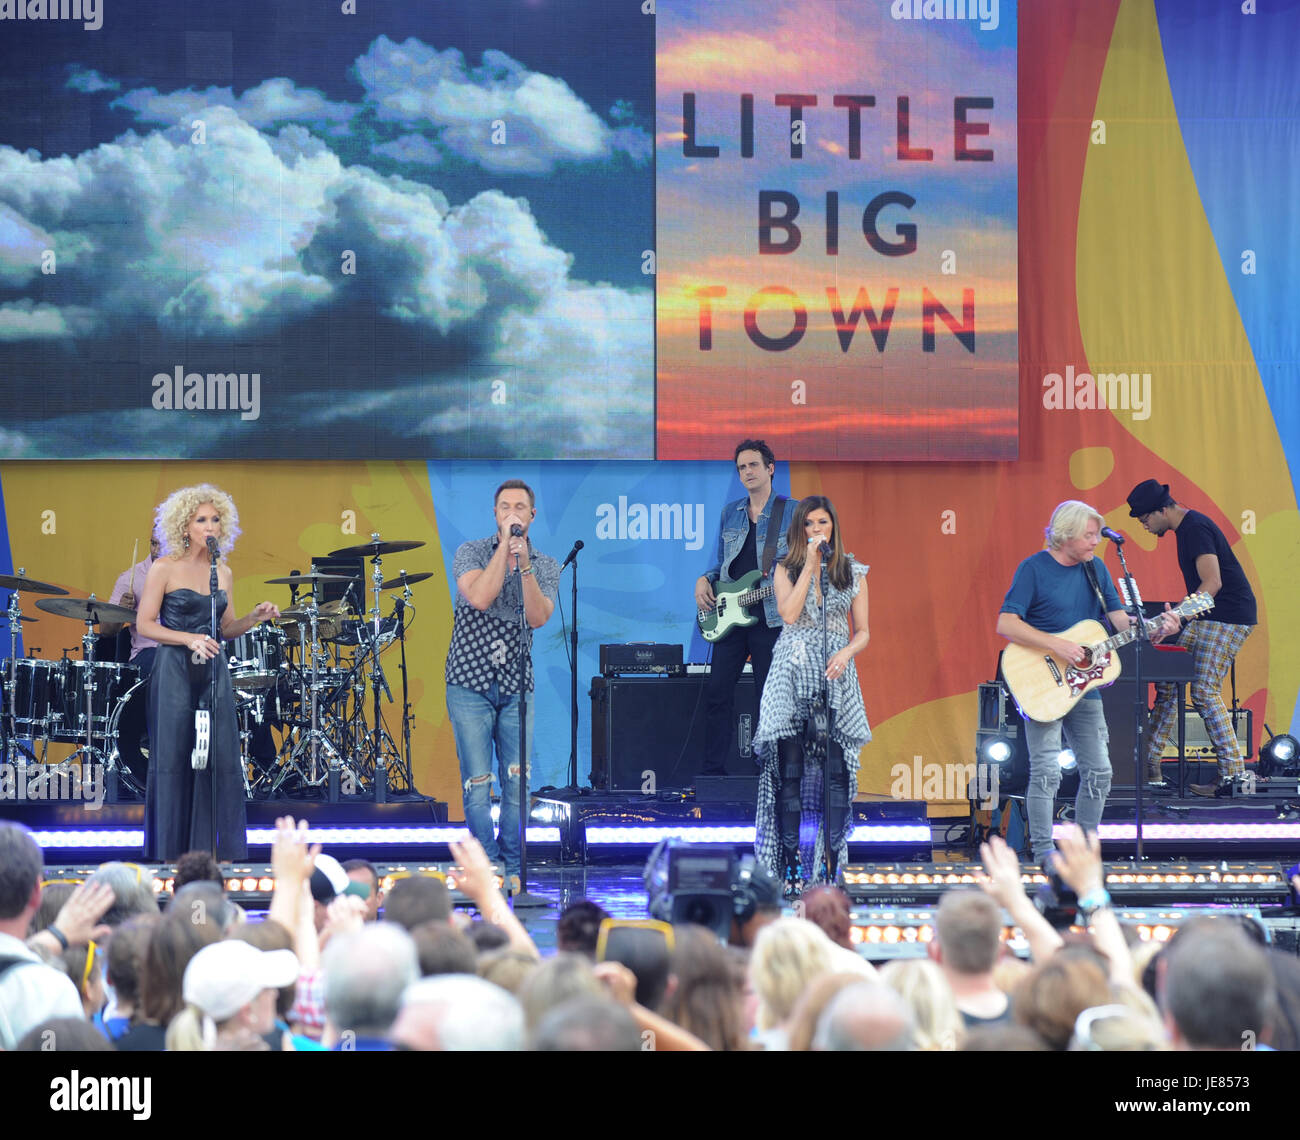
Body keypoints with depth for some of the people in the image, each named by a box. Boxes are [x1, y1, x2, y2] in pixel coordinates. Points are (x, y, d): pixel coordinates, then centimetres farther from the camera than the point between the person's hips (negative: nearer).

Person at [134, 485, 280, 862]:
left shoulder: (223, 573, 11)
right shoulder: (164, 569, -5)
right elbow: (144, 624, -6)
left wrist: (255, 618, -1)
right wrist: (189, 640, -18)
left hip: (213, 672, 5)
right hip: (174, 672, -5)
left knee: (222, 759, -1)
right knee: (174, 758, -2)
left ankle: (219, 849, 3)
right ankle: (173, 850, 5)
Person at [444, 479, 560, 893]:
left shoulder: (545, 566, 7)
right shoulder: (471, 552, 1)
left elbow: (538, 617, -11)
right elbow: (479, 597, -19)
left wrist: (523, 563, -19)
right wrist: (505, 546, -16)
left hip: (516, 687, 2)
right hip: (470, 683, -2)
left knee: (516, 781, -1)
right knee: (478, 783, -6)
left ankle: (513, 870, 10)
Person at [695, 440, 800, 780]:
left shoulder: (791, 511, 2)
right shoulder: (730, 513, 15)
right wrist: (704, 580, 2)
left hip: (772, 617, -4)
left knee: (768, 698, -2)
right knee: (718, 691, -1)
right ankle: (712, 771, 5)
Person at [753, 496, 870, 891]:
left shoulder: (853, 572, 10)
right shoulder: (787, 569, 8)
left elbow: (863, 632, 9)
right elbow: (789, 613, -10)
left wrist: (846, 653, -11)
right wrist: (810, 565, -9)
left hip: (836, 677, 1)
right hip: (793, 674, -1)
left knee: (836, 771, -6)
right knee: (789, 772, -4)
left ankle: (831, 866, -3)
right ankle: (791, 868, -1)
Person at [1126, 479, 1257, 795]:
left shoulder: (1196, 528, -17)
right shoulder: (1185, 528, 14)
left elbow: (1213, 582, -26)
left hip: (1229, 617, -10)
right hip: (1206, 617, 10)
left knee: (1204, 692, -14)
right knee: (1168, 683, 7)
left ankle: (1233, 772, -10)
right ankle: (1151, 763, 11)